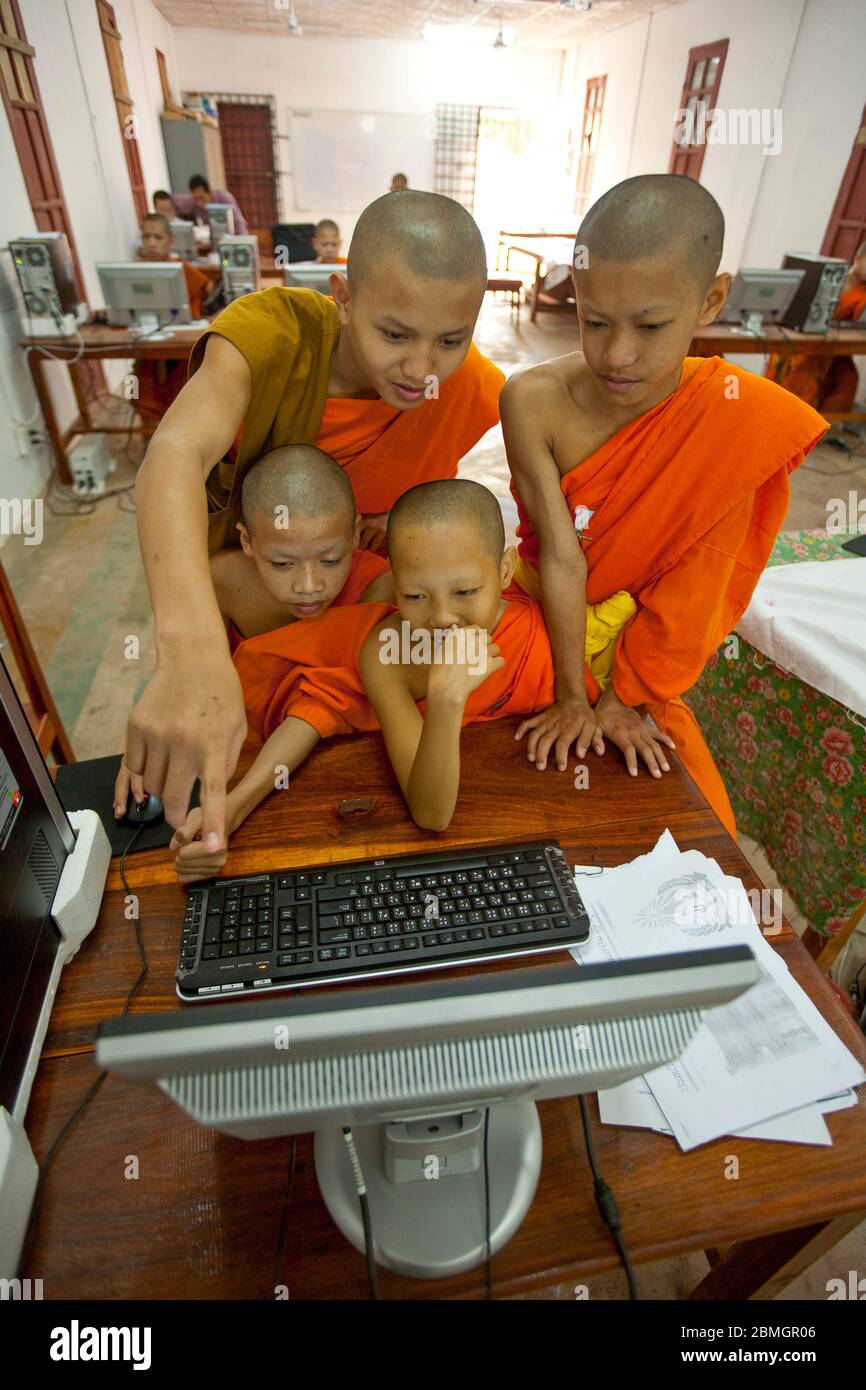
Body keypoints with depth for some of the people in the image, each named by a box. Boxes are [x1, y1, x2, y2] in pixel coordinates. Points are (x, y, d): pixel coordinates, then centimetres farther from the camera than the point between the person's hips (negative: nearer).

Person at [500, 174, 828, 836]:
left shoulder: (742, 415, -21)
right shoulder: (535, 400, -22)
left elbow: (692, 588, -17)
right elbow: (562, 559, -22)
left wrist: (624, 698, -13)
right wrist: (571, 698, -16)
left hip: (640, 649, 1)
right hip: (540, 624, 0)